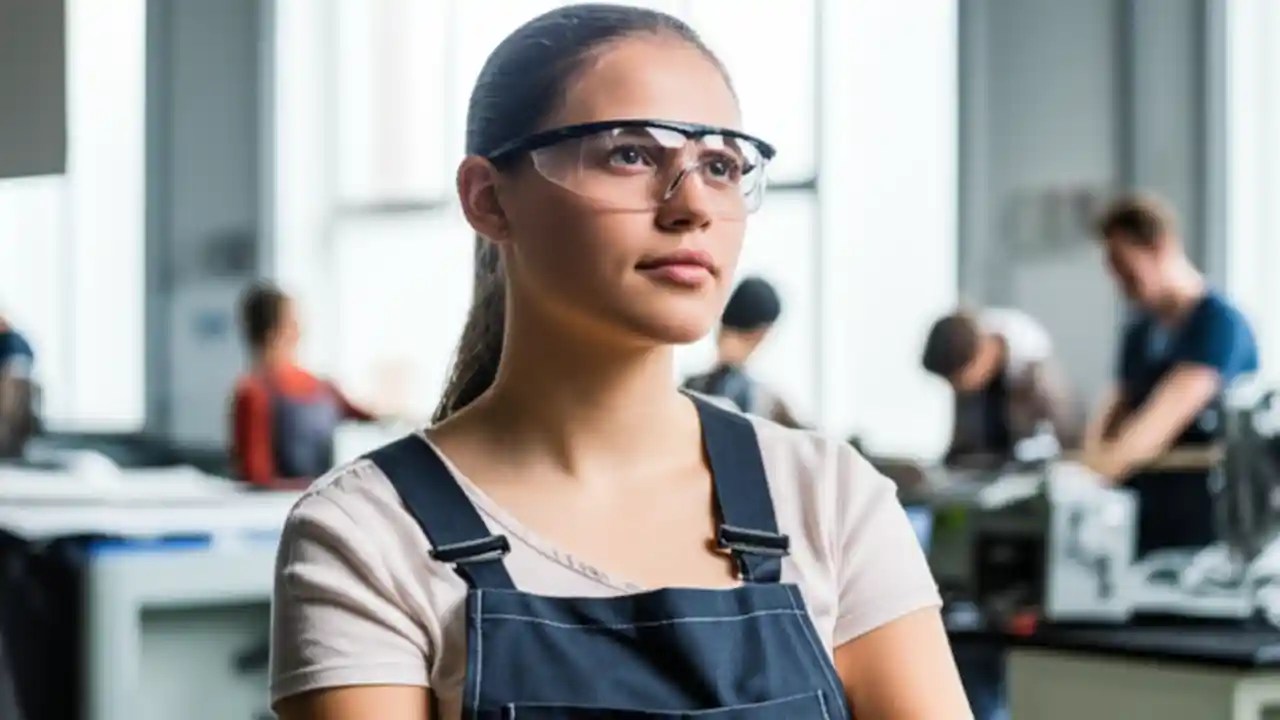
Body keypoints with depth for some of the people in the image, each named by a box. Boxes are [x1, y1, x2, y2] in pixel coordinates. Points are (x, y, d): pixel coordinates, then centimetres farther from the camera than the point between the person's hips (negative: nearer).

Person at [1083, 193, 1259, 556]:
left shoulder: (1219, 323, -12)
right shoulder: (1140, 331, 12)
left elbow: (1163, 417, -22)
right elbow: (1118, 409, 9)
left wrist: (1101, 470, -31)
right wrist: (1089, 458, -11)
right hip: (1148, 516, 7)